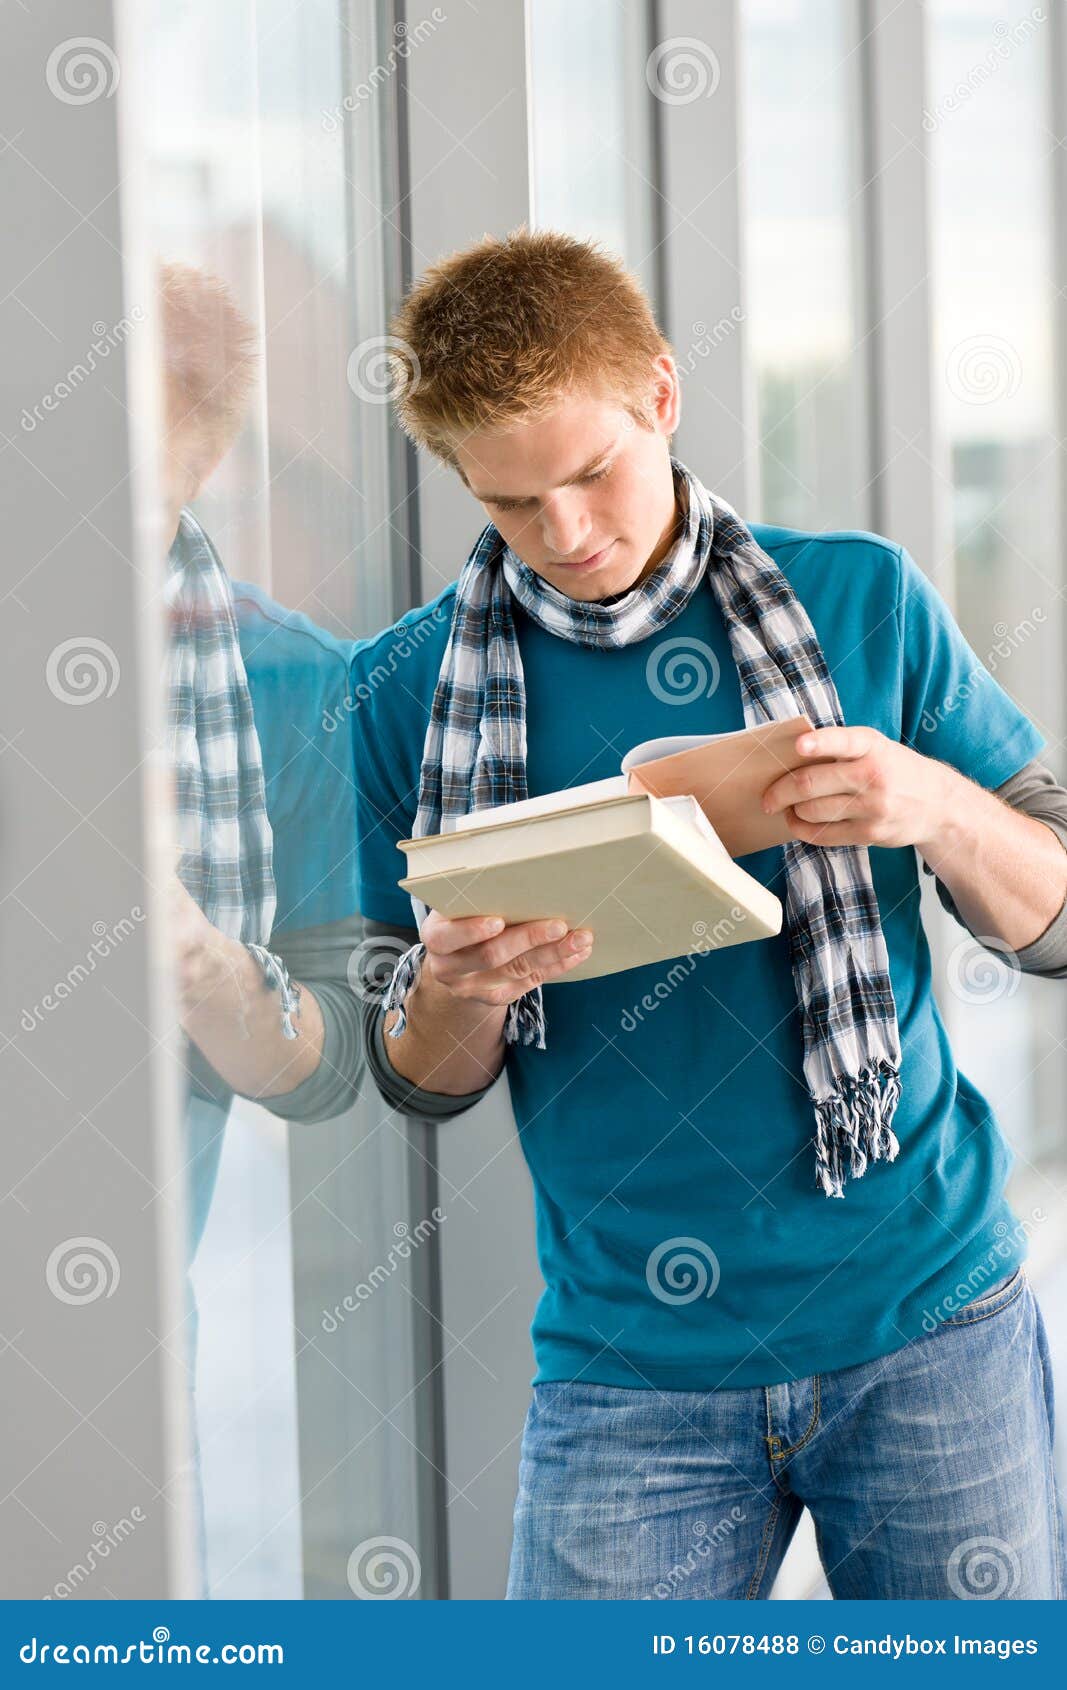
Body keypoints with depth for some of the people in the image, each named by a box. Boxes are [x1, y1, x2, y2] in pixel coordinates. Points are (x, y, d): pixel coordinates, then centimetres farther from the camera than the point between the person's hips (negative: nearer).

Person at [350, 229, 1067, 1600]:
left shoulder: (864, 600, 2)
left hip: (924, 1322, 0)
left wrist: (937, 808, -16)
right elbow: (420, 1084, 8)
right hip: (629, 1369, 0)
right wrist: (456, 993, -15)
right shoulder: (410, 692, 2)